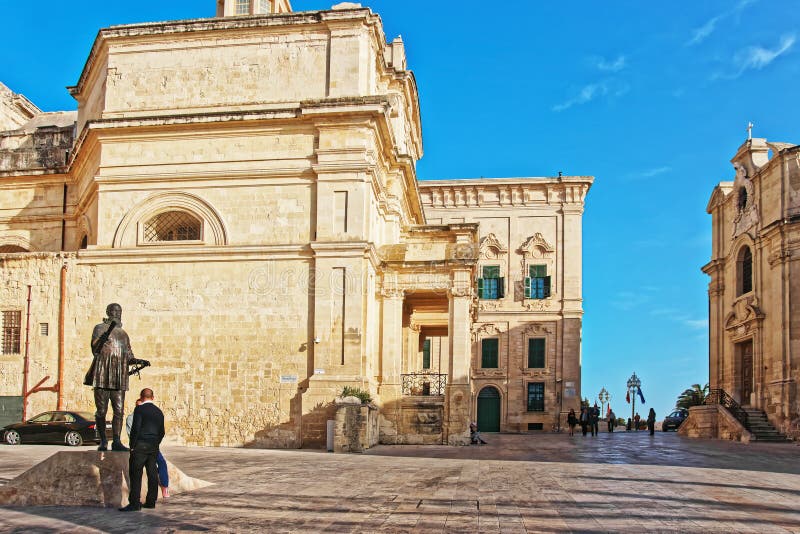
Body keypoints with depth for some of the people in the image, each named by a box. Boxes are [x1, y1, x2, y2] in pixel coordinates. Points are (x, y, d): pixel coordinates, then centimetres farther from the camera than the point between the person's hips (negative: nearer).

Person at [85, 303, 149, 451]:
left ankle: (116, 442, -1)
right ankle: (103, 442, 7)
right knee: (101, 410, -1)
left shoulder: (123, 334, 21)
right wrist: (108, 331, -22)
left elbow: (128, 357, 23)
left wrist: (139, 361, 2)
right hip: (103, 375, -4)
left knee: (119, 411, -2)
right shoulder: (100, 328, 5)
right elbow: (95, 349, -9)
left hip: (119, 378, 5)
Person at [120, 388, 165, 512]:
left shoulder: (139, 409, -6)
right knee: (152, 474, 9)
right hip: (154, 447, 6)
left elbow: (135, 428, -13)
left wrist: (132, 446, -7)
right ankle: (151, 501, 13)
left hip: (141, 446, -6)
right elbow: (161, 432, 13)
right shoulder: (159, 412, 12)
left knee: (136, 474, -4)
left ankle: (135, 503, -8)